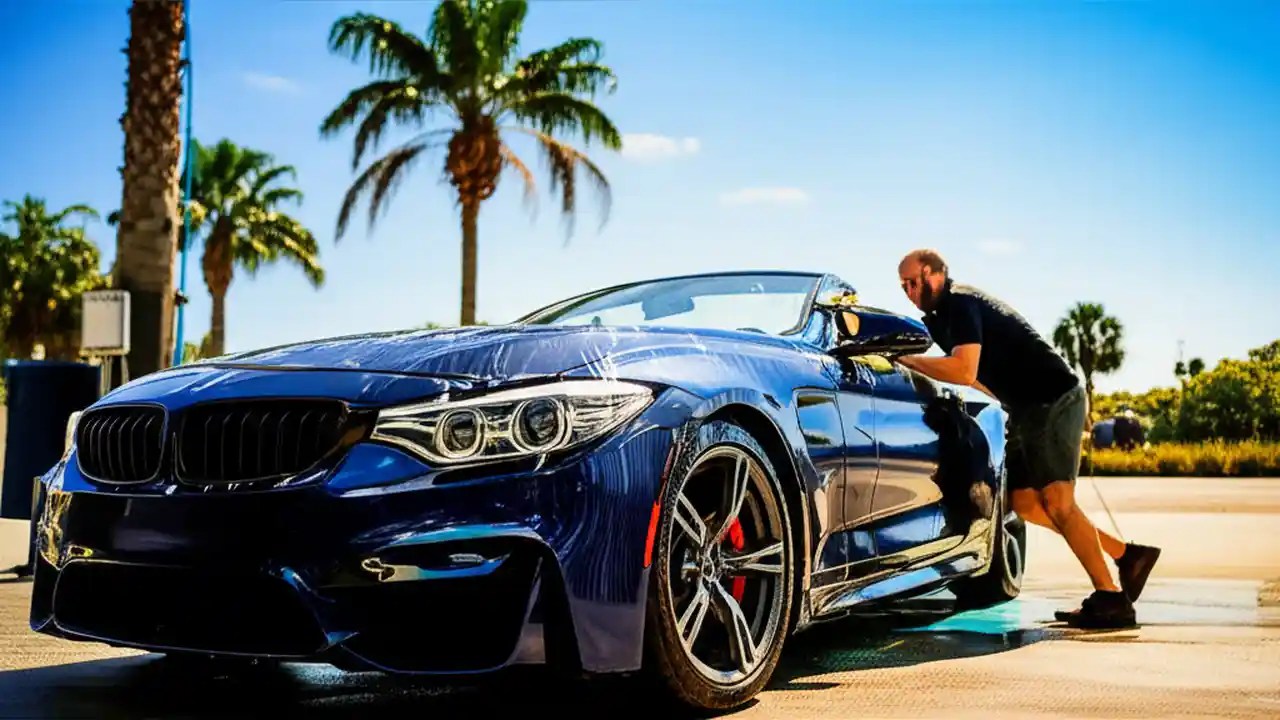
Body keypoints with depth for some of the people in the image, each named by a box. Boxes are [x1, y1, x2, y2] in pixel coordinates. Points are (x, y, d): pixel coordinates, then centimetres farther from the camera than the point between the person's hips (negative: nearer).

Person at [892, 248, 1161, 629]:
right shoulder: (942, 315, 17)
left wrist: (905, 358, -20)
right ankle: (1126, 554, 13)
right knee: (1024, 502, 8)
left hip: (1054, 400, -10)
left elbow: (963, 371, -27)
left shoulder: (960, 303, -14)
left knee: (1056, 500, -16)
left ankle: (1110, 598, -14)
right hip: (1028, 409, 10)